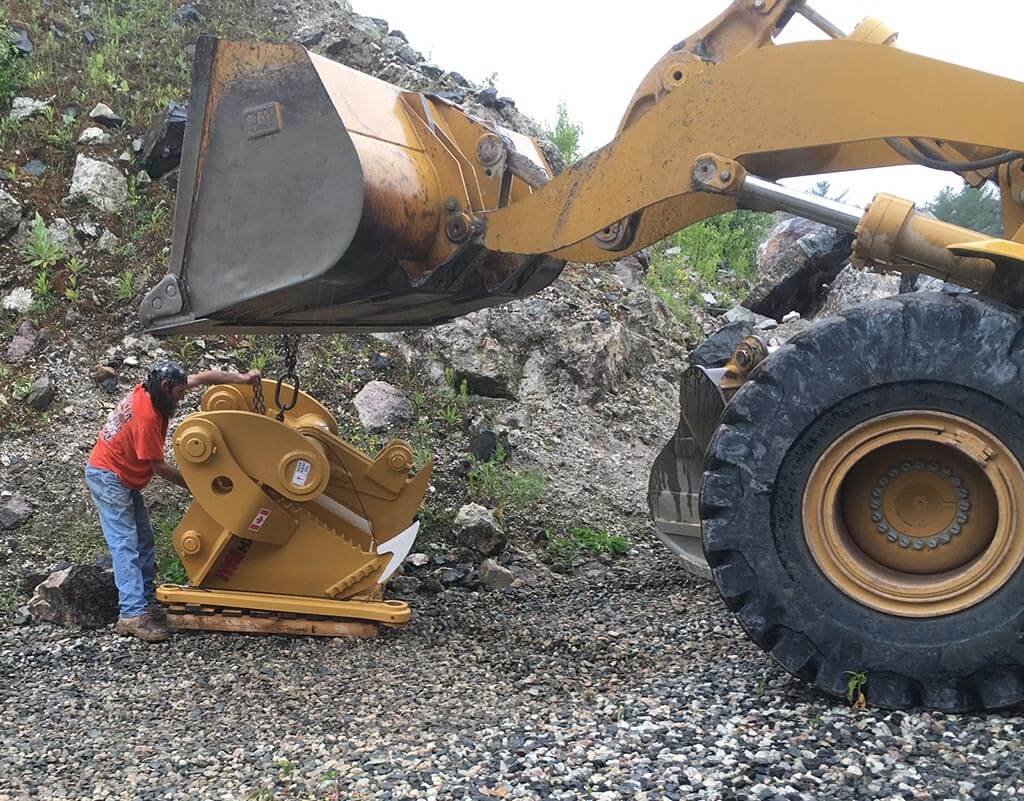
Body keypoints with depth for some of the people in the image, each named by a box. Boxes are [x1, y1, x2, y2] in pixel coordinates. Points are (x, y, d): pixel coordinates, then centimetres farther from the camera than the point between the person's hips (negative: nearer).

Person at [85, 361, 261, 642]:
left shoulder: (148, 392, 1)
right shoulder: (147, 417, -26)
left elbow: (203, 377, 6)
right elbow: (158, 466, -19)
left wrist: (241, 378, -1)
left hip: (124, 479, 10)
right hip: (108, 478, -10)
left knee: (144, 540, 8)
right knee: (125, 545, -14)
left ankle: (146, 601, 10)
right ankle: (133, 615, -18)